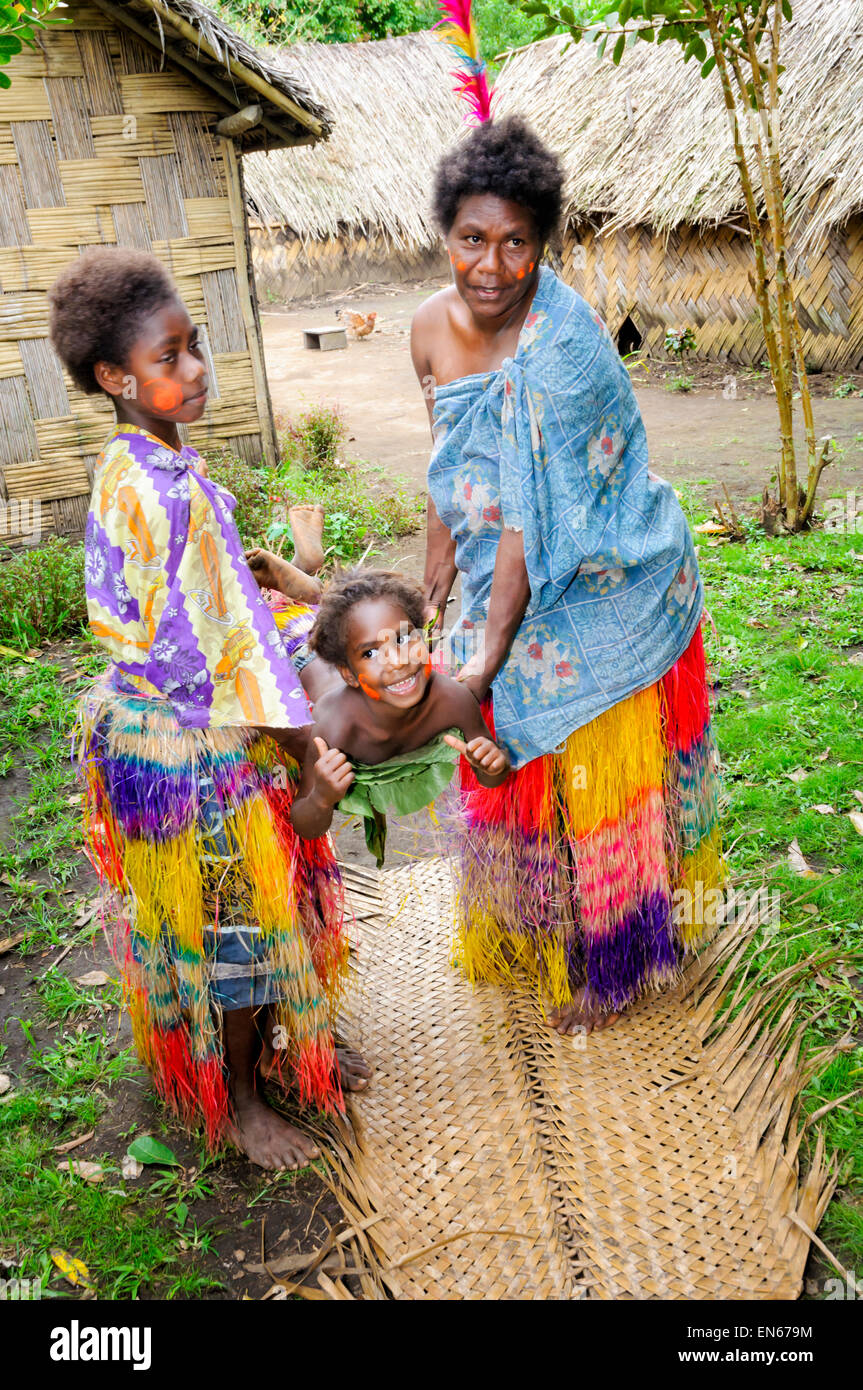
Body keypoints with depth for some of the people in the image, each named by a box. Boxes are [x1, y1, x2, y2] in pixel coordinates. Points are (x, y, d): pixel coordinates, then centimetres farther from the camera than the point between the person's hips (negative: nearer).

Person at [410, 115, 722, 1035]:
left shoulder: (561, 348, -28)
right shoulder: (433, 326, -6)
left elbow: (533, 520, -26)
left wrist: (490, 648, -21)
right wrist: (436, 577, 13)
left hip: (603, 600, -6)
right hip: (511, 589, 7)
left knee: (594, 777, 8)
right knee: (514, 760, 20)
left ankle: (604, 959, 33)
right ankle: (524, 940, 45)